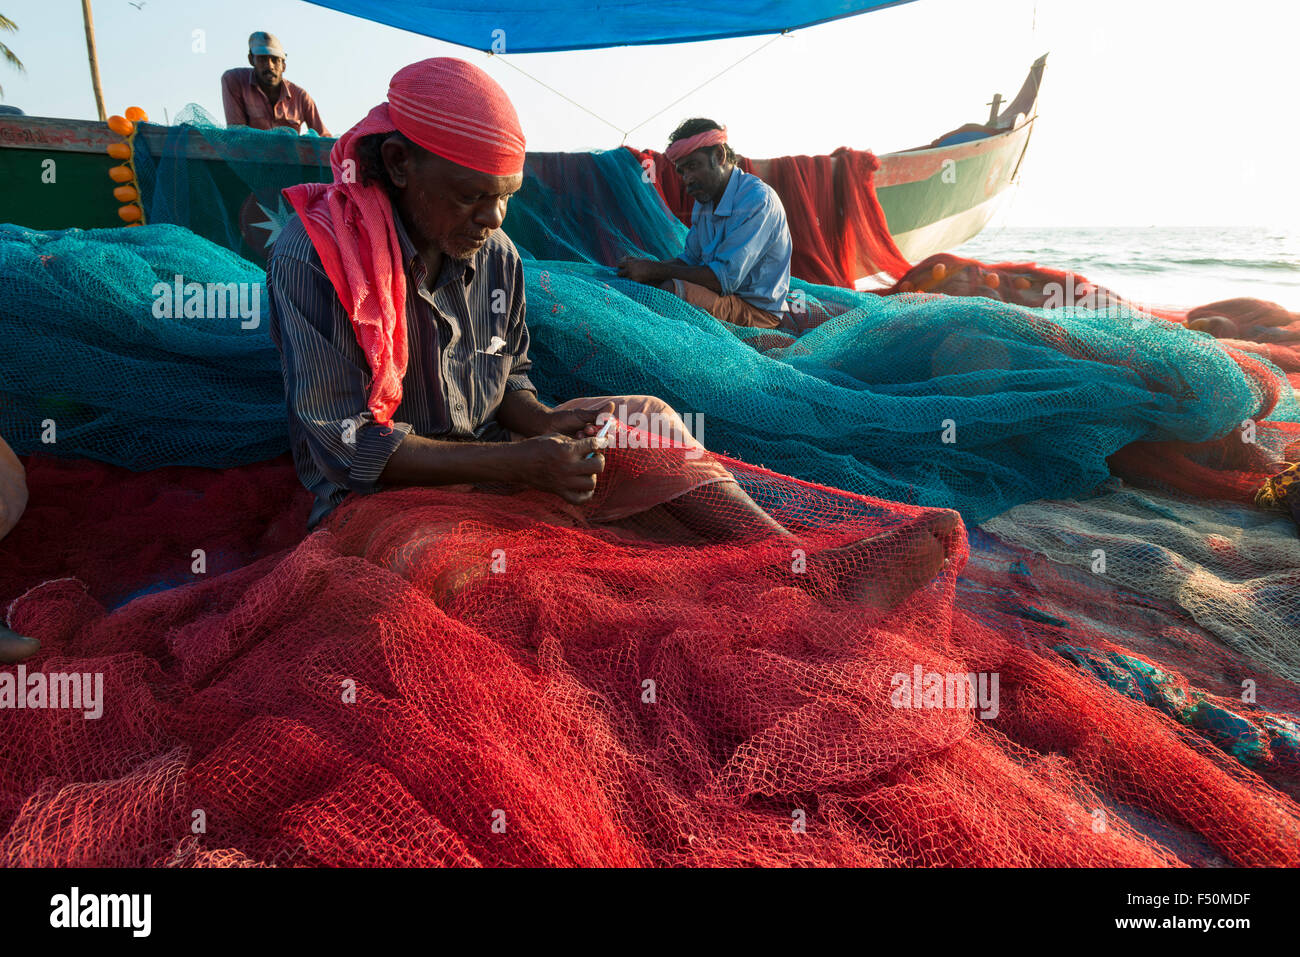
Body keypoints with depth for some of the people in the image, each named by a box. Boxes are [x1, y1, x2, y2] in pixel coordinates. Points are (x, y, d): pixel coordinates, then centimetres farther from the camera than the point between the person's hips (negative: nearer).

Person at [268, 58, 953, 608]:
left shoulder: (494, 255, 0)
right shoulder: (315, 256, -18)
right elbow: (348, 445, -21)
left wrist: (542, 426, -12)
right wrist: (520, 464, -26)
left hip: (487, 463, 6)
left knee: (644, 418, -10)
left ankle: (817, 570, -17)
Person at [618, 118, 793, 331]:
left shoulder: (757, 199, -19)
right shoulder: (705, 200, 10)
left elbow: (725, 278, -26)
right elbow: (690, 259, 17)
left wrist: (656, 270, -20)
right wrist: (646, 268, -4)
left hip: (758, 310, -9)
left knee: (673, 290, -31)